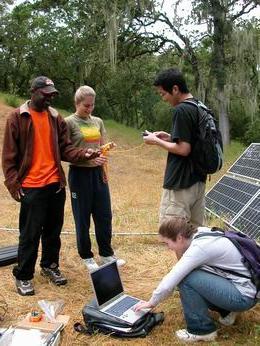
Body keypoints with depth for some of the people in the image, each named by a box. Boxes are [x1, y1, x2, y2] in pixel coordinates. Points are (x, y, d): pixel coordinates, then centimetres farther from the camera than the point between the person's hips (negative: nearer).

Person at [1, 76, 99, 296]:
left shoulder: (56, 118, 9)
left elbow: (65, 148, 8)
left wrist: (83, 153, -11)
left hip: (56, 185, 5)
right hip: (31, 187, -4)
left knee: (53, 230, 15)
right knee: (30, 234, 3)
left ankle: (50, 266, 34)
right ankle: (23, 276, 19)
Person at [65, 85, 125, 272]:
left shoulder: (98, 121, 10)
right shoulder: (69, 122, -7)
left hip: (98, 173, 5)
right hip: (80, 173, -5)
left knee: (104, 215, 10)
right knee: (82, 218, 7)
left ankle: (107, 254, 25)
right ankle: (87, 256, 23)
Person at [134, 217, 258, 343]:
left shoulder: (199, 247, -24)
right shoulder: (201, 234, 0)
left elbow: (168, 283, -21)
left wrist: (151, 302, -5)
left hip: (243, 296, -9)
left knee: (185, 278, -18)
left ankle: (202, 330, -2)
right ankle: (226, 311, 18)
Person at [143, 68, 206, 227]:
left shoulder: (181, 110, -17)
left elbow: (183, 149, -21)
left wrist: (156, 141, -9)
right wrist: (170, 137, 12)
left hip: (180, 183, -9)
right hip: (198, 180, 10)